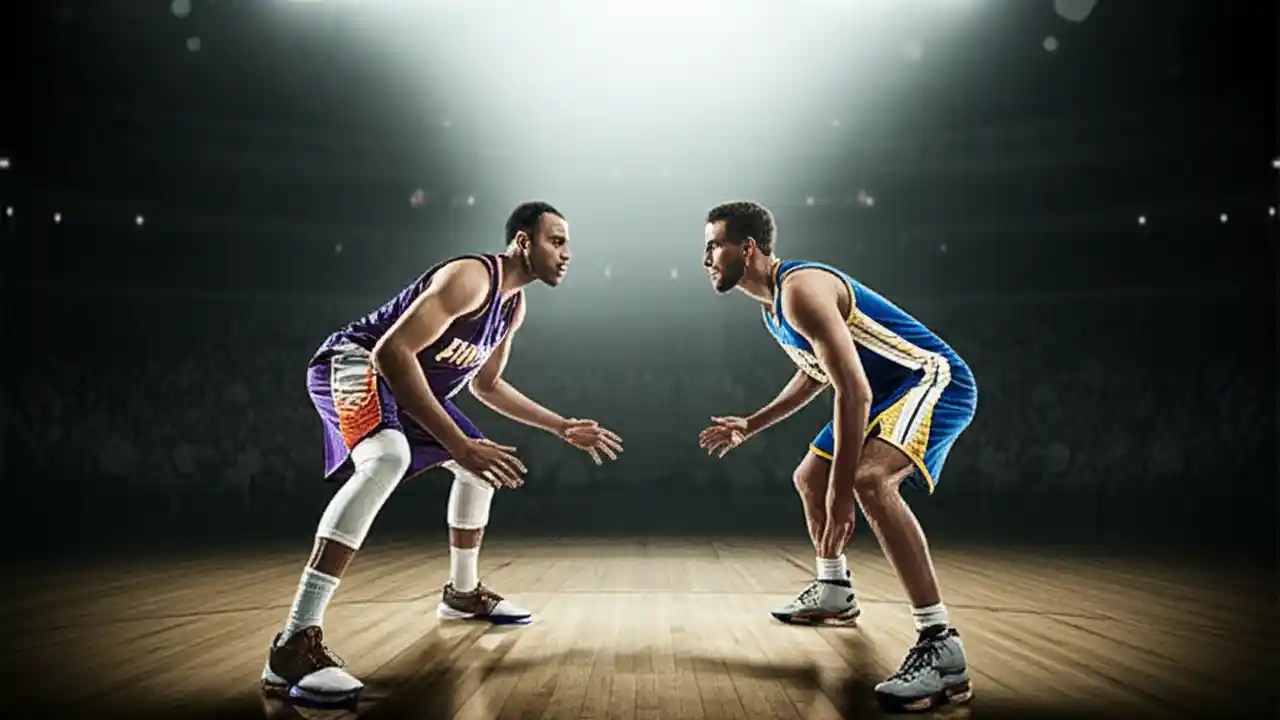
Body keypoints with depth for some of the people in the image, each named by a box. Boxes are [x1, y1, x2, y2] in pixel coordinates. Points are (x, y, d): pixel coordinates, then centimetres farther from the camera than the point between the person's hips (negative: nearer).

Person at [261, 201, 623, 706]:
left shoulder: (514, 305, 9)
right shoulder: (471, 277, -22)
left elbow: (485, 385, 22)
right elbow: (391, 351, -33)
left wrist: (564, 428, 19)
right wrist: (459, 445, -37)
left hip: (407, 382, 11)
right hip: (354, 362, -11)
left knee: (480, 468, 21)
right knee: (388, 457, -38)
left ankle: (463, 593, 39)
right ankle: (294, 645, -42)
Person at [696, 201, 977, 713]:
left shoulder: (800, 289, -24)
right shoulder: (773, 304, 9)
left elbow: (854, 391, -31)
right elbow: (814, 375, 24)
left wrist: (841, 493, -33)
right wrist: (749, 426, 24)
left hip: (934, 380, -11)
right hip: (888, 390, 11)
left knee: (869, 479, -35)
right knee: (809, 479, 21)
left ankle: (941, 647, -33)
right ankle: (834, 592, 41)